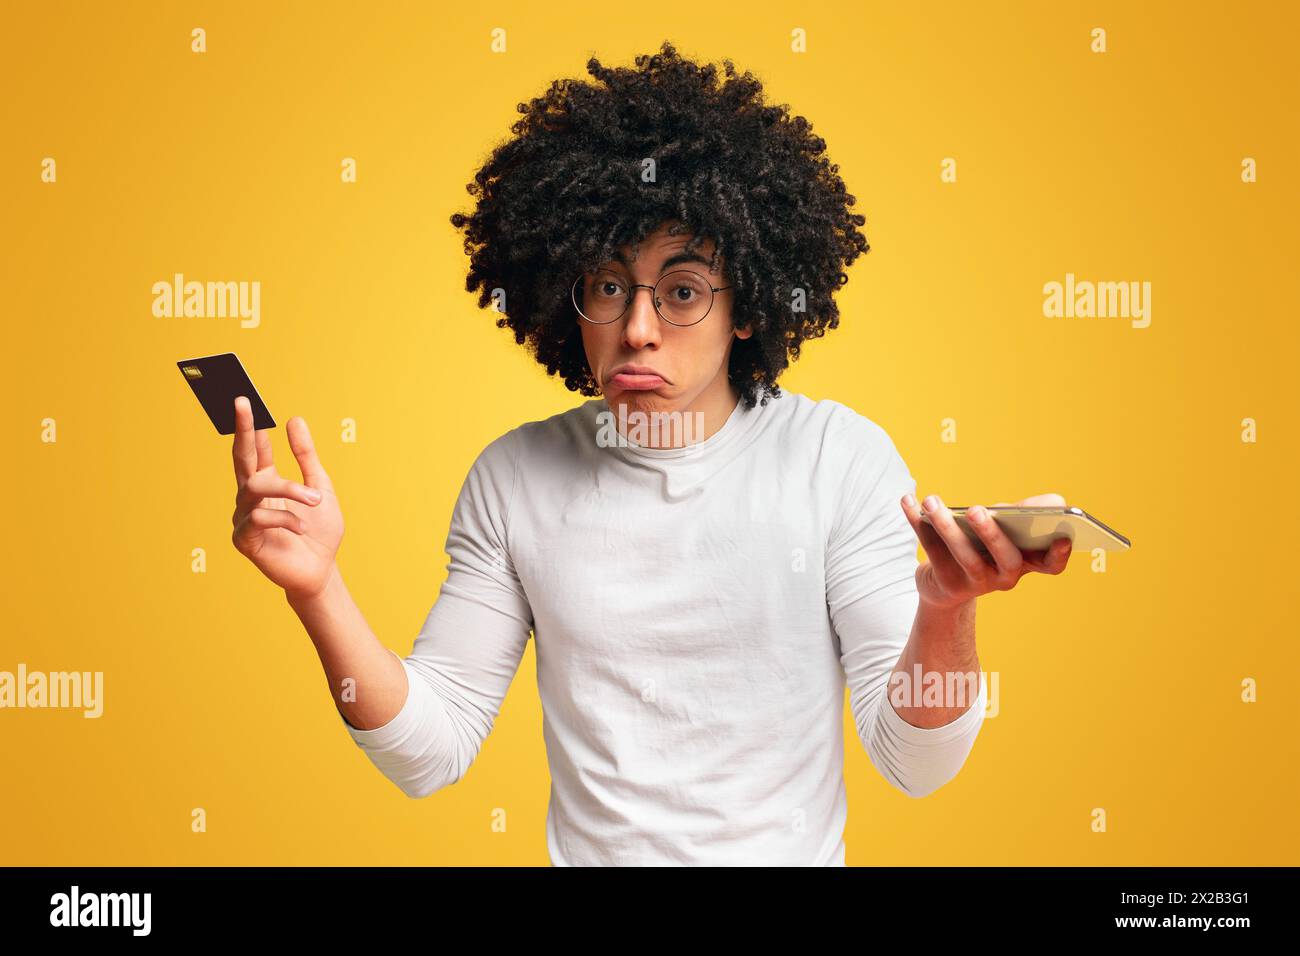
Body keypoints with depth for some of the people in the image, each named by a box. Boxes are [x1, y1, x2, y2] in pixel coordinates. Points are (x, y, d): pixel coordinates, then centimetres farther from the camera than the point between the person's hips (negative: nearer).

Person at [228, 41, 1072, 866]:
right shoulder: (514, 478, 0)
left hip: (793, 852, -1)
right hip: (585, 852, 1)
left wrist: (947, 609, -25)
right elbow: (429, 752, 1)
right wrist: (317, 589, -12)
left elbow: (914, 762, -7)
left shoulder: (841, 457, -6)